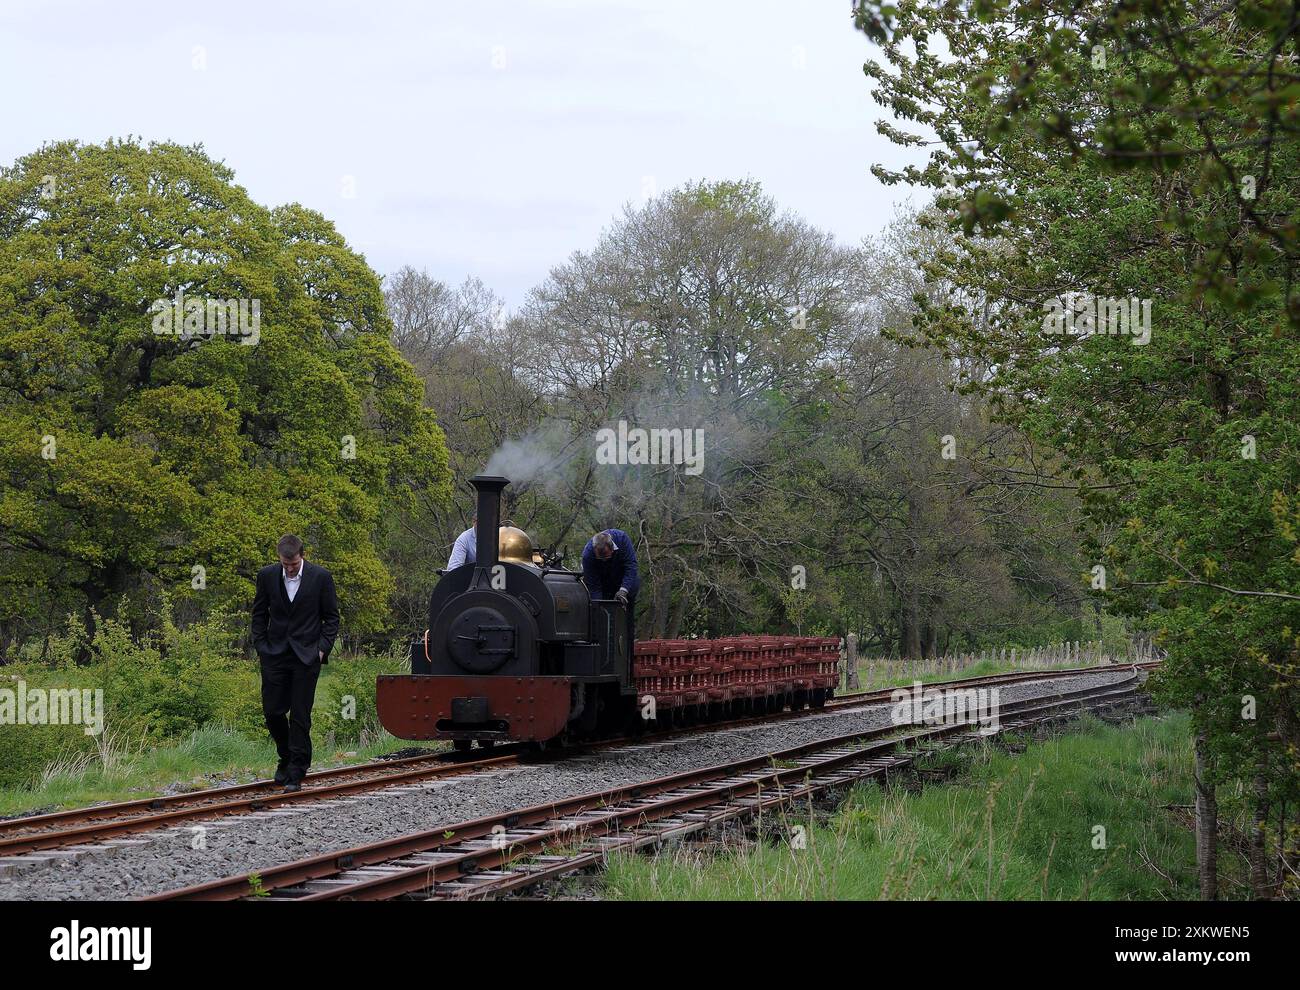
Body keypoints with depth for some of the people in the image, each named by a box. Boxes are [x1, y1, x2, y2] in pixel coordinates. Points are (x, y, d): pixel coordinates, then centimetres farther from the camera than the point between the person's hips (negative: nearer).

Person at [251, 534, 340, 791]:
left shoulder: (321, 577, -5)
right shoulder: (267, 575, 0)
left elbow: (331, 617, 2)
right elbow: (259, 614, 11)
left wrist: (323, 648, -6)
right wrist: (261, 647, 3)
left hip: (306, 655, -2)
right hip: (275, 654, 2)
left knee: (300, 716, -2)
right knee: (272, 711, 1)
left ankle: (296, 775, 3)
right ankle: (286, 757, 27)